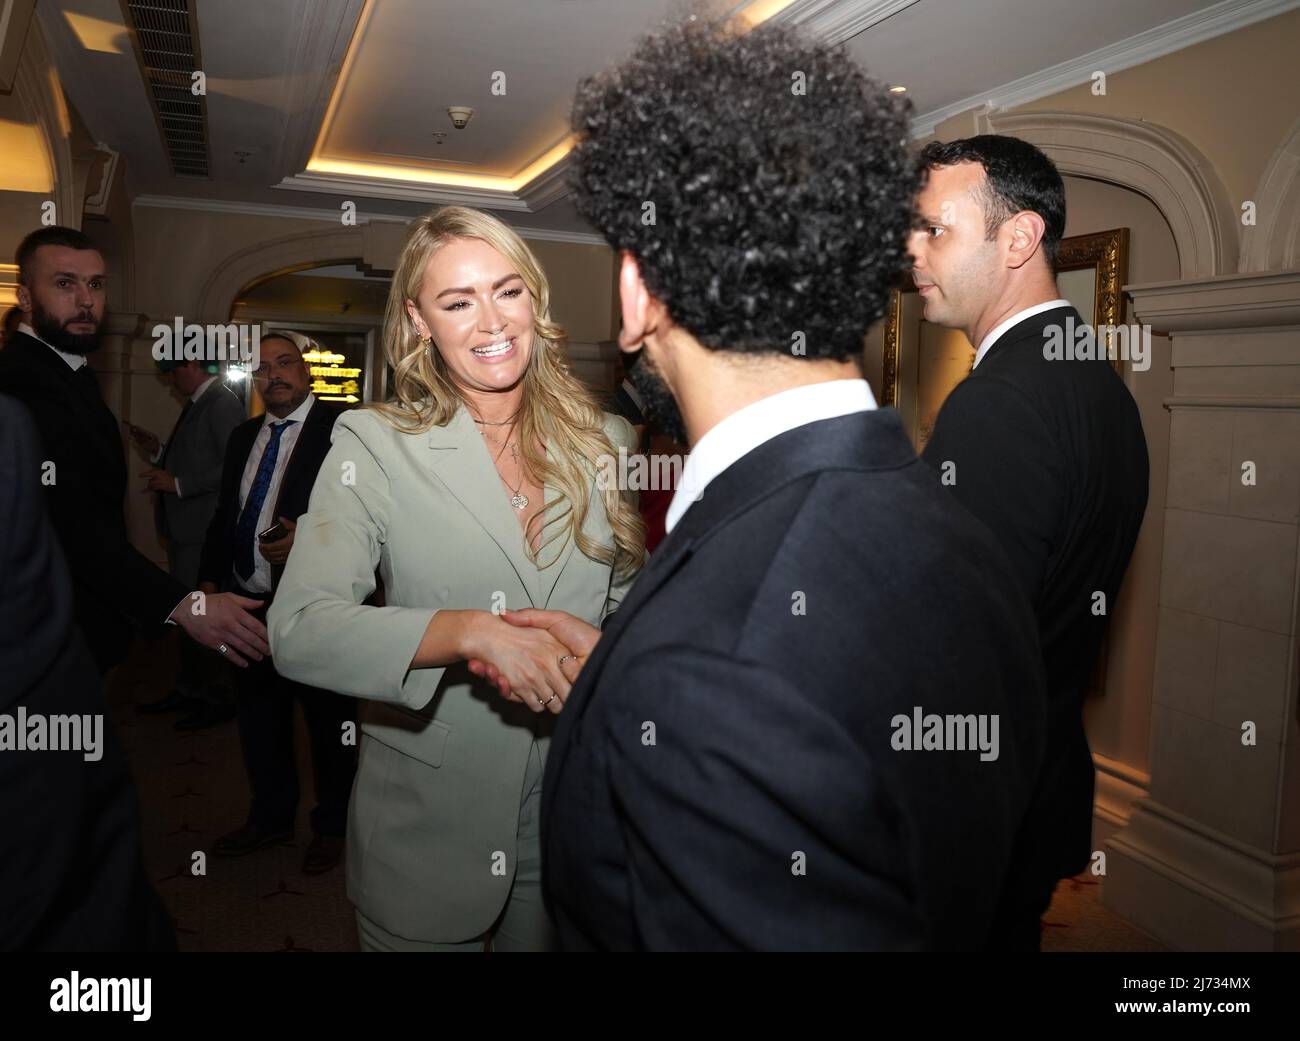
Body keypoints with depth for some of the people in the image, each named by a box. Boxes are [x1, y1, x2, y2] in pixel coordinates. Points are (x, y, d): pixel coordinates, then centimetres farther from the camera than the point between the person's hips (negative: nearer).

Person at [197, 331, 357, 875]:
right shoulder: (244, 436, 13)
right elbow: (224, 514, 19)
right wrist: (209, 579, 13)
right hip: (250, 602, 7)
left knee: (329, 723, 8)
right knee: (259, 718, 19)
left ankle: (332, 825, 28)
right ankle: (270, 816, 39)